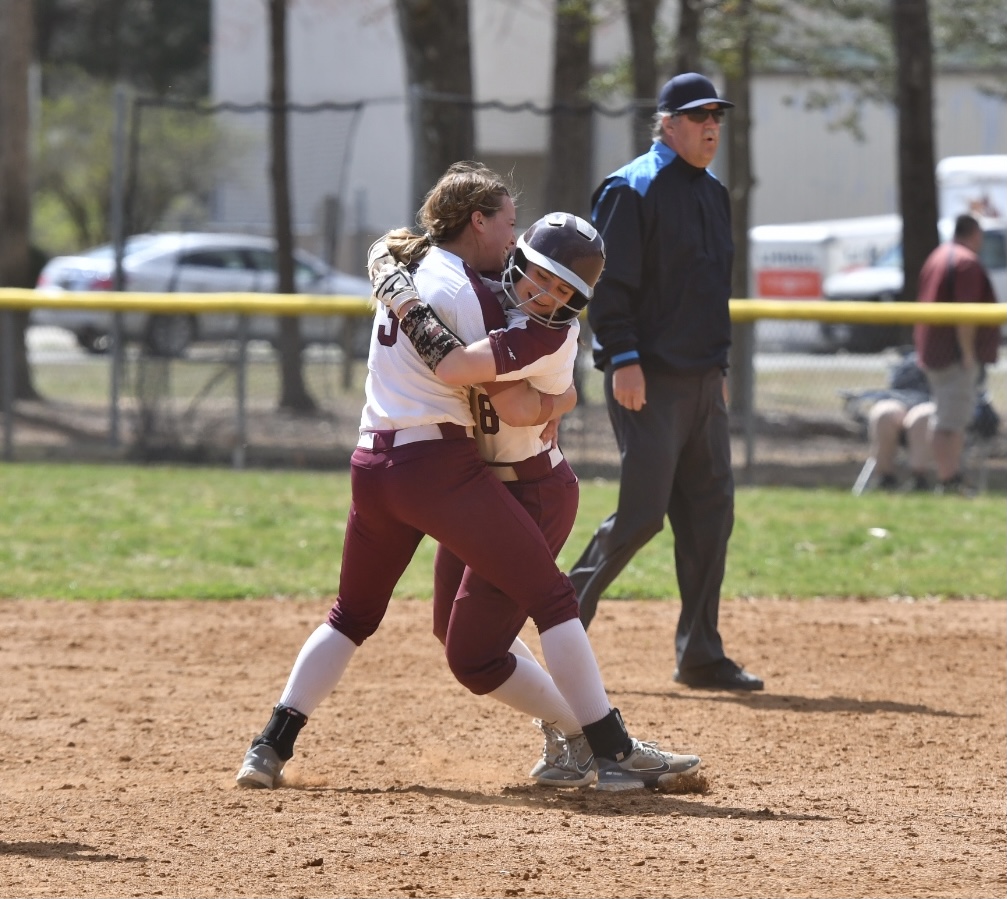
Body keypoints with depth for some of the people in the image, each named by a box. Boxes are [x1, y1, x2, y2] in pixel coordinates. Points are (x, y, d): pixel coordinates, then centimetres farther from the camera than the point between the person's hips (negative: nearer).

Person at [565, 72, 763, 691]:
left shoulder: (714, 195, 18)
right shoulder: (632, 191, -8)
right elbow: (608, 282, -14)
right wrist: (623, 358, -20)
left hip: (702, 381, 8)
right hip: (648, 380, -8)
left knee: (710, 514, 4)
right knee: (642, 512, -11)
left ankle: (701, 655, 7)